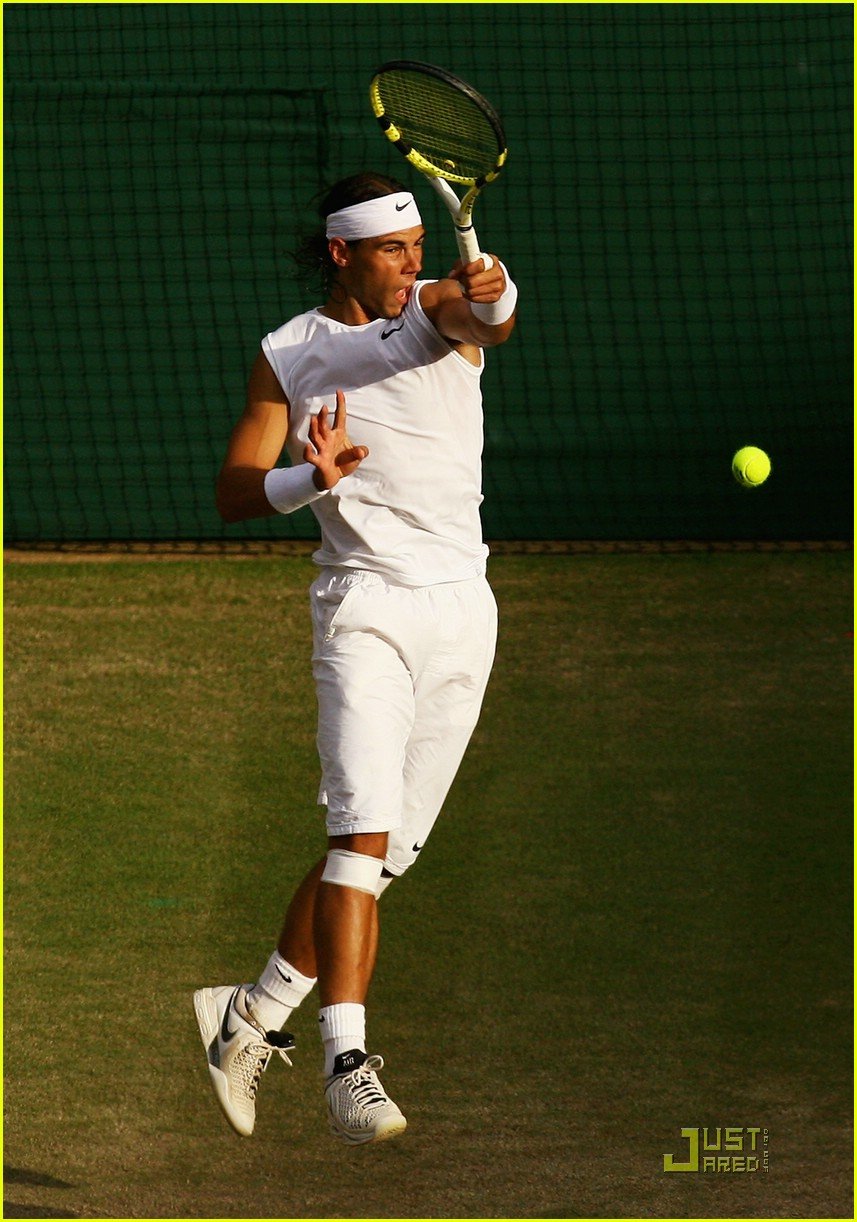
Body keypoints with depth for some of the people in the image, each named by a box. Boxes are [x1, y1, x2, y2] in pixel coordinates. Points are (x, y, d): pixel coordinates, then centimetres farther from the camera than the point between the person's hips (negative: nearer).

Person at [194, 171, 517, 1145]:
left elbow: (489, 320, -21)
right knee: (364, 826, -20)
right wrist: (312, 479, -21)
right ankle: (345, 1062, -27)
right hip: (365, 607, -3)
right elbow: (233, 493, -1)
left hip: (462, 614, 3)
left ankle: (252, 1018, 22)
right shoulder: (288, 356, 2)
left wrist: (490, 294, -46)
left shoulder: (441, 307, 4)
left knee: (378, 851, 6)